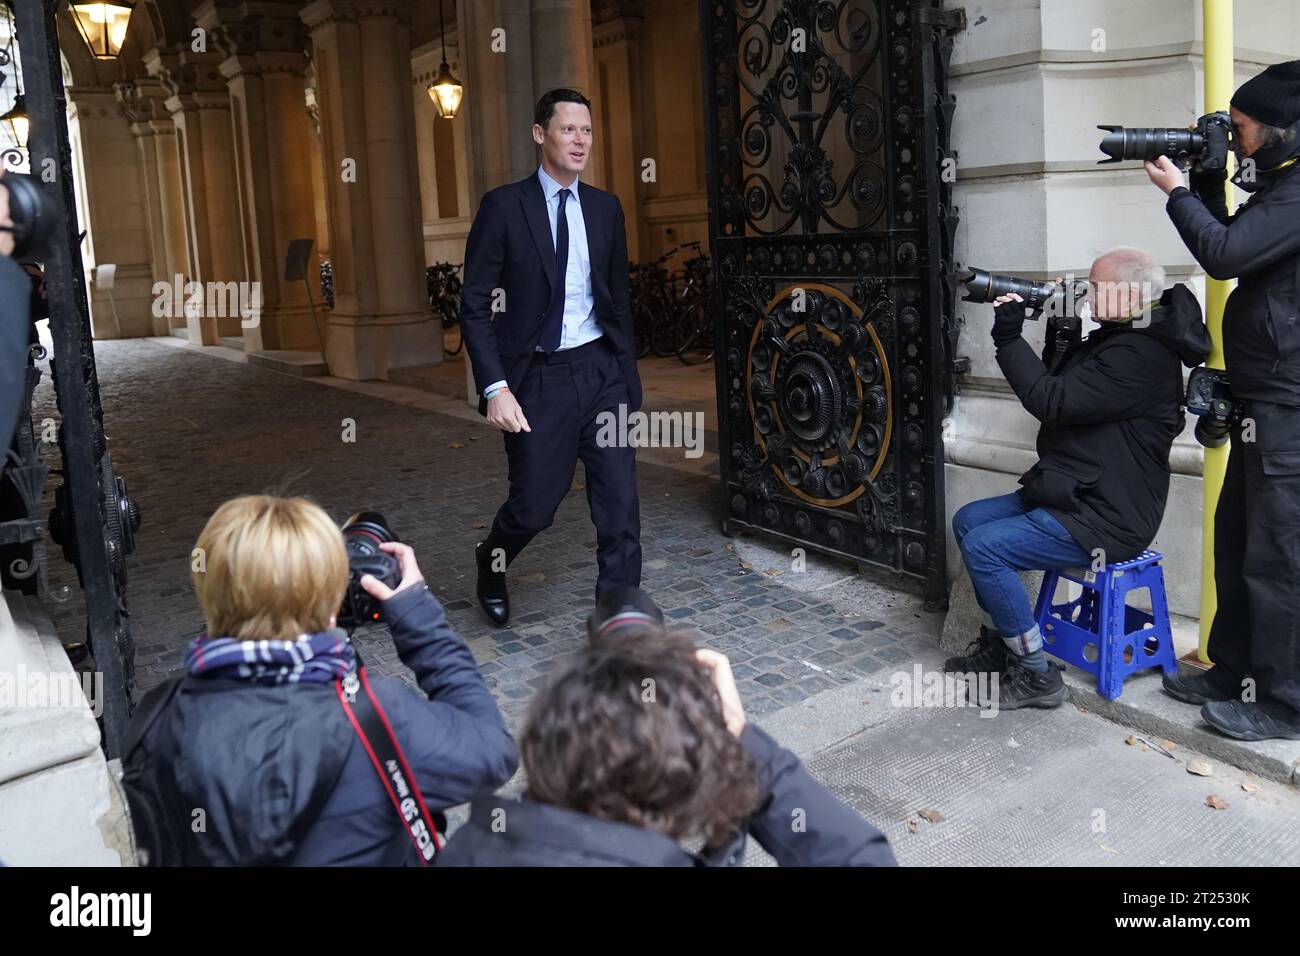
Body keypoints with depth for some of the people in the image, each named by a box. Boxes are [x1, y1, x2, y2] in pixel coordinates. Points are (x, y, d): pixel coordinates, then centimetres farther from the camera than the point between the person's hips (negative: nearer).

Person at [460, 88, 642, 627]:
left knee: (620, 504, 0)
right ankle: (492, 562, 39)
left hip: (601, 370, 4)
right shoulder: (504, 207, -5)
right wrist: (495, 388, -15)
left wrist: (628, 376, 11)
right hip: (538, 378, -3)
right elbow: (475, 306, -6)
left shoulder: (605, 208, 8)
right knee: (535, 505, 5)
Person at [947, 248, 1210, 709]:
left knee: (983, 548, -21)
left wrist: (1009, 338, -19)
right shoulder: (1113, 339, 12)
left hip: (1105, 520, -11)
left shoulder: (1140, 356, -22)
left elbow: (1051, 402, -28)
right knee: (968, 519, 12)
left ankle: (1035, 675, -8)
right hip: (1074, 495, 11)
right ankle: (998, 642, 22)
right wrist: (1059, 337, 1)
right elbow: (1062, 394, 15)